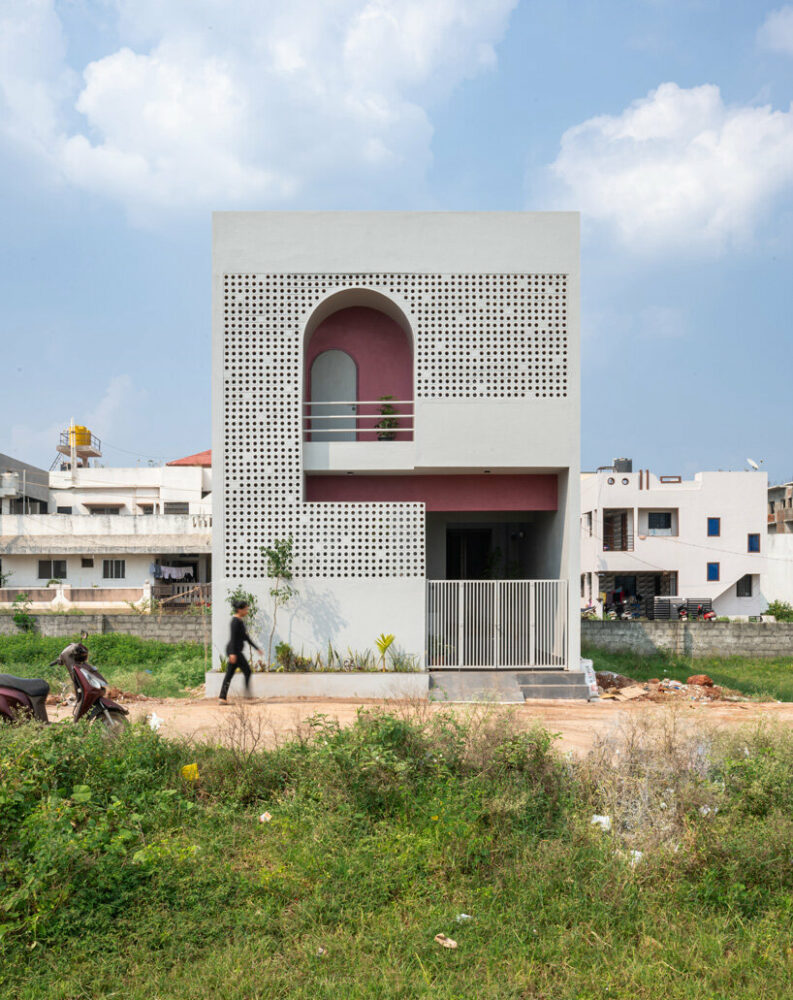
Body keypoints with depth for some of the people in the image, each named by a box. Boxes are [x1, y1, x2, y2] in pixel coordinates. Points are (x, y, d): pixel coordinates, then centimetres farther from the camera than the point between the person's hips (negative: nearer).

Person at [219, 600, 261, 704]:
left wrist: (256, 648, 21)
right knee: (247, 671, -3)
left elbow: (246, 637, 22)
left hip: (236, 651, 9)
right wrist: (232, 653, -26)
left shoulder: (241, 621, 17)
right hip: (234, 651, -9)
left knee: (229, 674, 7)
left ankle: (223, 698, 7)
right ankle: (247, 693, 4)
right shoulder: (236, 621, -13)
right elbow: (233, 637, -20)